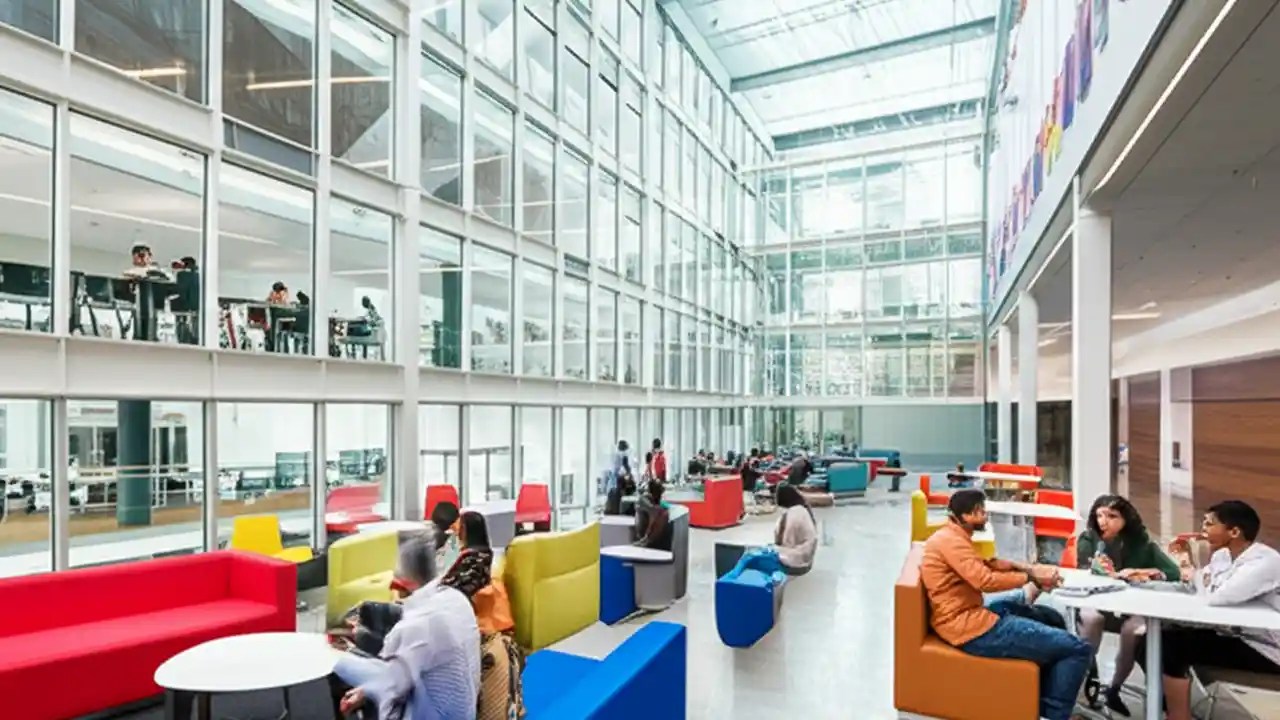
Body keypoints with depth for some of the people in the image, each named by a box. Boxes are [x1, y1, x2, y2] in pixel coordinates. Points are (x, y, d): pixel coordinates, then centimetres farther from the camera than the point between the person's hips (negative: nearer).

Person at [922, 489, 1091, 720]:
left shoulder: (954, 536, 14)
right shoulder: (951, 541, -20)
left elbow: (985, 565, 20)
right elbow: (986, 580, -28)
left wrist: (1027, 568, 6)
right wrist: (1032, 578, -14)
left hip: (970, 614, 11)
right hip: (970, 627, -11)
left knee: (1052, 619, 28)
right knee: (1078, 649, -9)